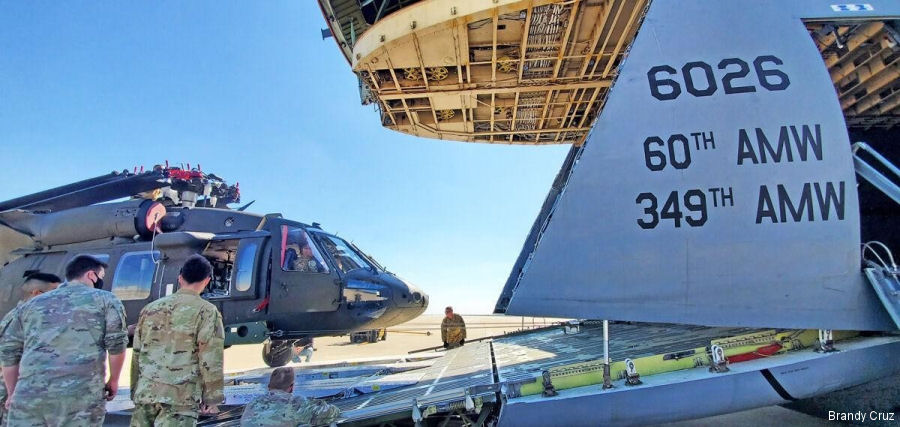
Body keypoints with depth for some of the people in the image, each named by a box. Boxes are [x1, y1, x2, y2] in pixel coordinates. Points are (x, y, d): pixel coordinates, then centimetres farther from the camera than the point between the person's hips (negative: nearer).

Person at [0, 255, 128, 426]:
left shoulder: (33, 303, 25)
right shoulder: (105, 299, 10)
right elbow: (116, 343, 0)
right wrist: (113, 381, 13)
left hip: (29, 394, 4)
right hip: (81, 395, -4)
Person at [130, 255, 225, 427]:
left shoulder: (151, 308, 12)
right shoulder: (206, 311, -6)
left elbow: (137, 354, 17)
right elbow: (211, 360, -10)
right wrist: (212, 398, -3)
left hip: (145, 393, 5)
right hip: (181, 397, -5)